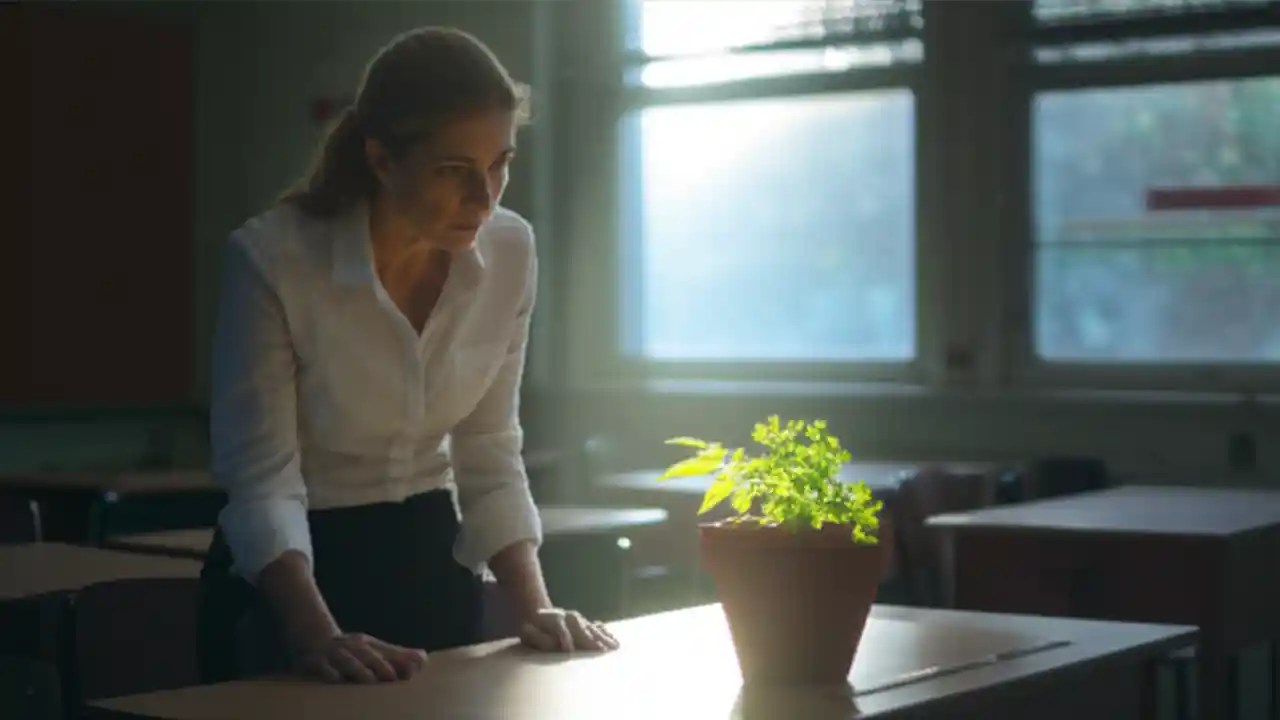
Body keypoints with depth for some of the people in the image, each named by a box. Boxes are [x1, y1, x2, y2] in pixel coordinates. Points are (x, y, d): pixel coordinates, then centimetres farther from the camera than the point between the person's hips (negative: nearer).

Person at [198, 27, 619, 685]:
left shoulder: (509, 252, -10)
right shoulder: (272, 260, -23)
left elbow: (489, 456, -3)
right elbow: (262, 482, -22)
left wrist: (535, 609, -15)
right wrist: (322, 640, -36)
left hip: (429, 557, 4)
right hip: (296, 573, -4)